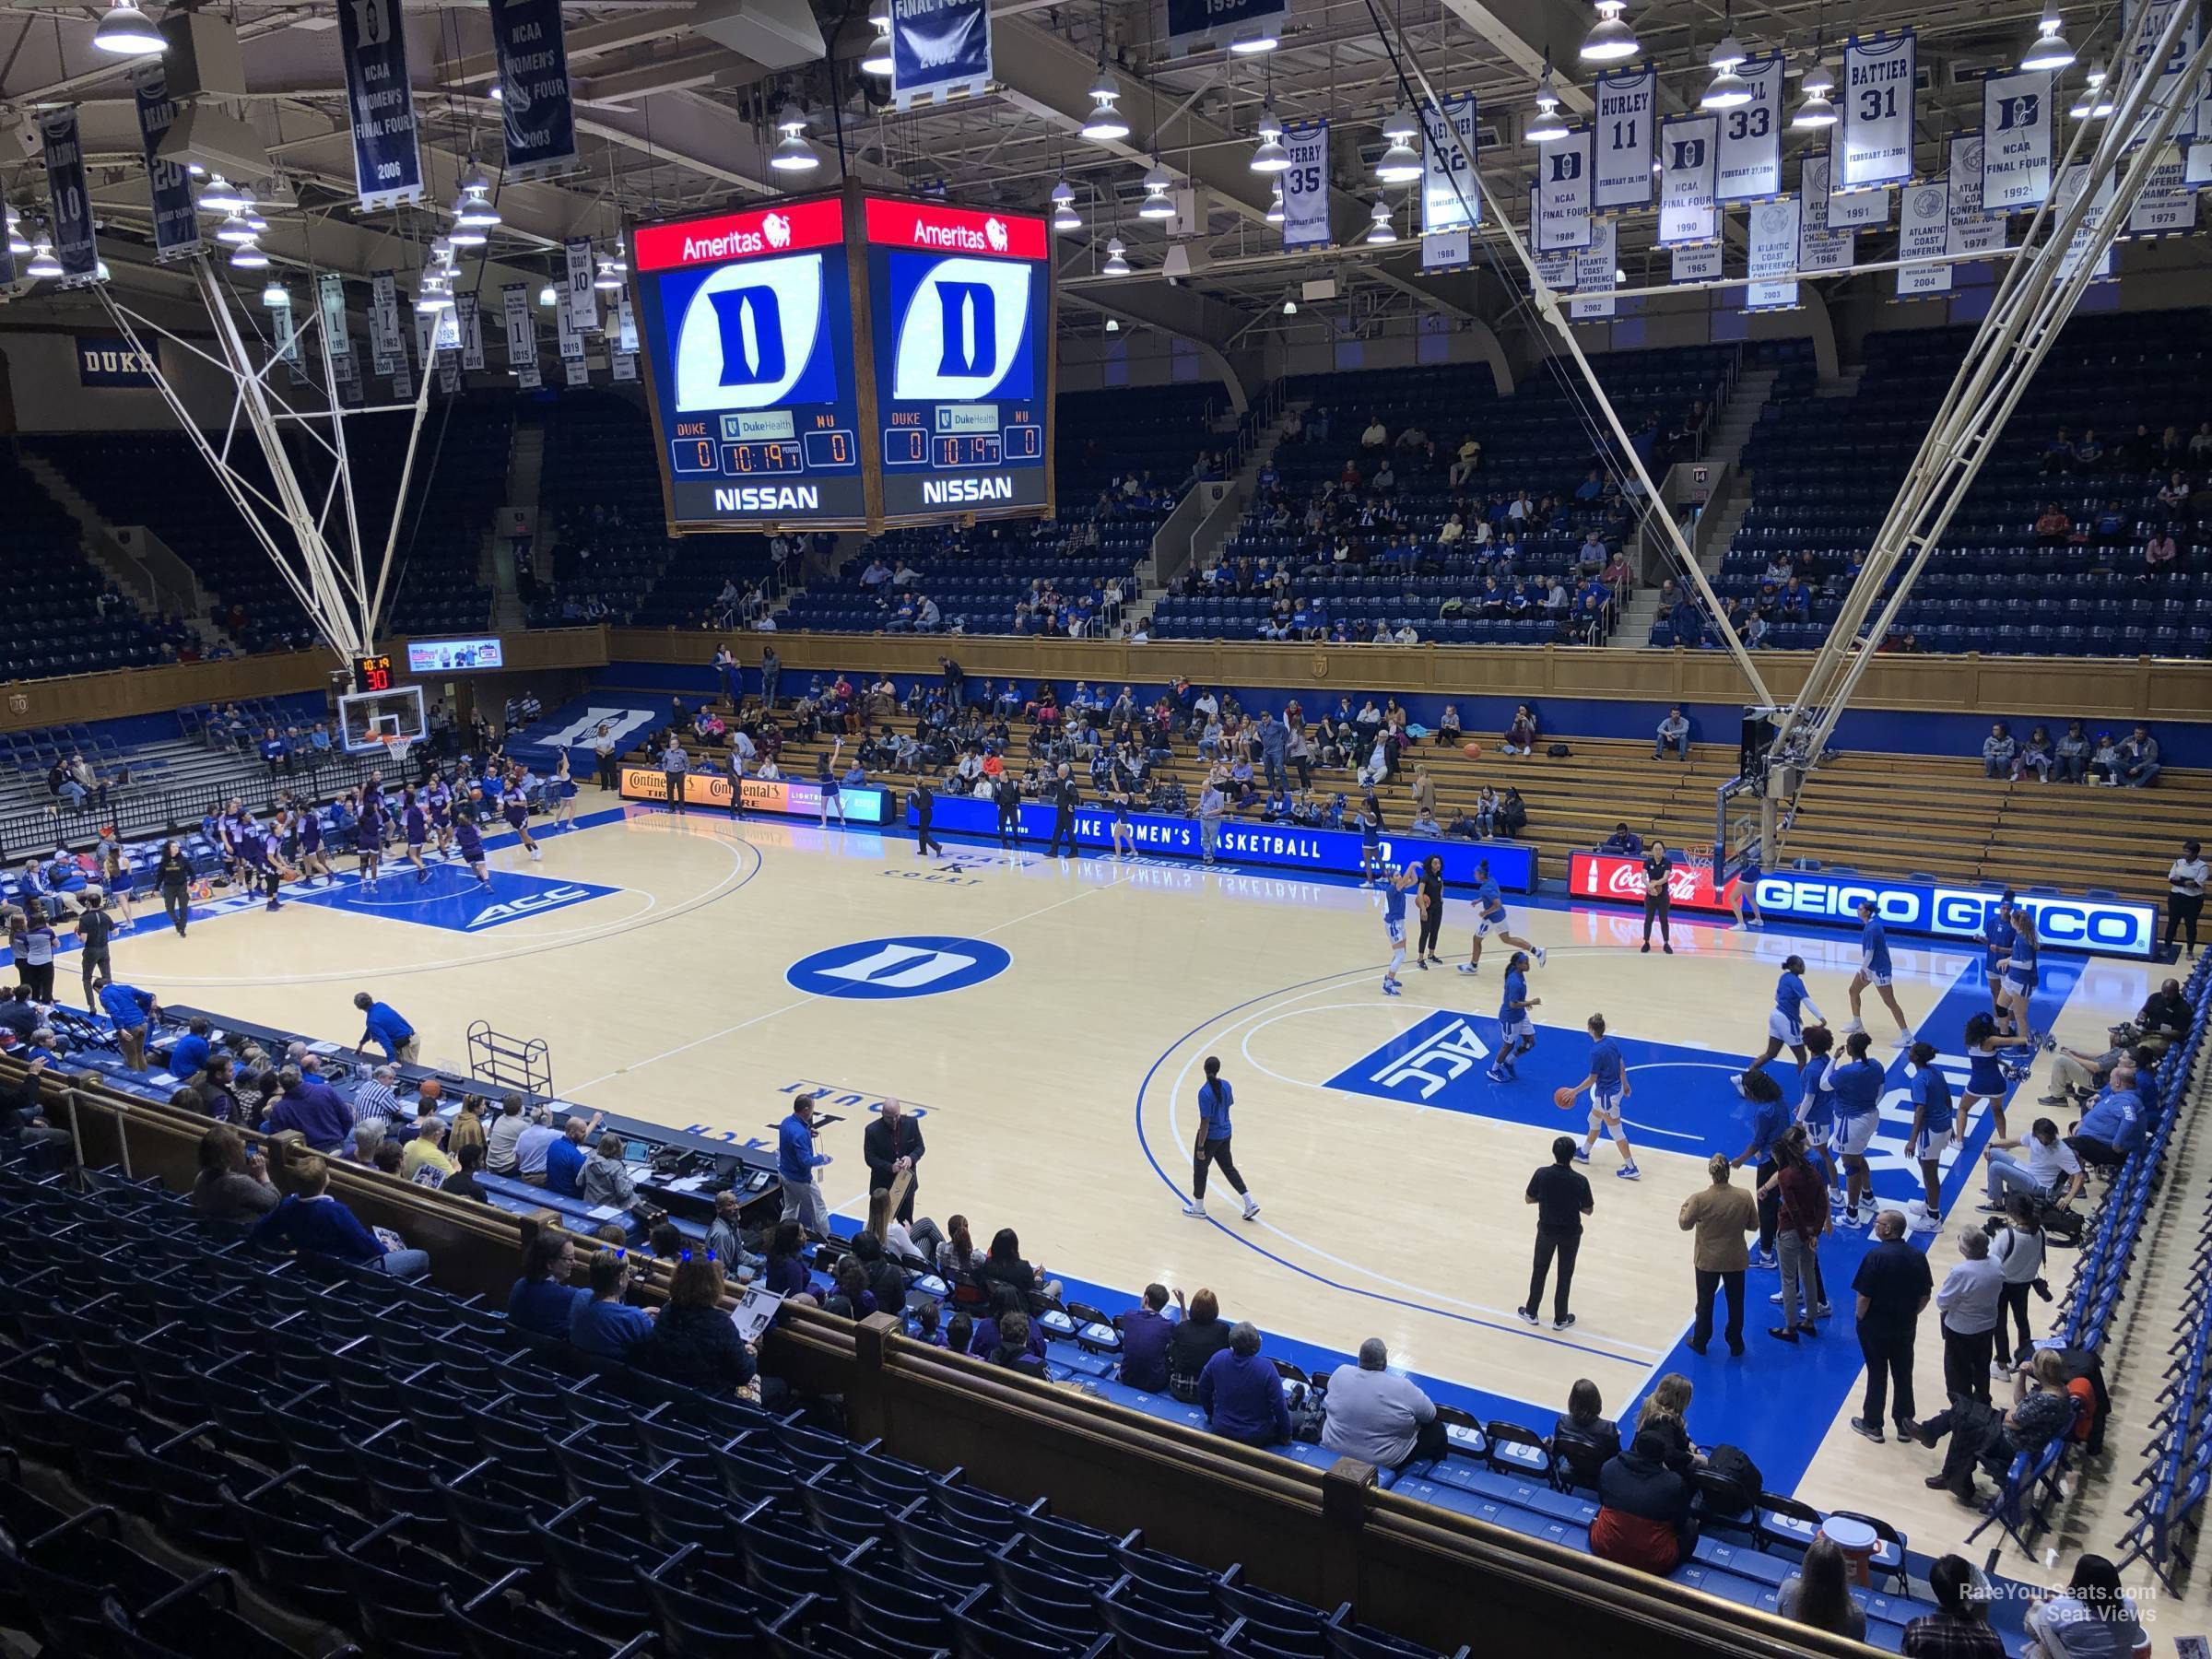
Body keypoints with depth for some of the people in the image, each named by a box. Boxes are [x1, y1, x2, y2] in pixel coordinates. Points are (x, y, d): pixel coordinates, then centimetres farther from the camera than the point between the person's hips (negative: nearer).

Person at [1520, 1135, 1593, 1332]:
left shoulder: (1542, 1174, -19)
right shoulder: (1580, 1181, -22)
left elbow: (1528, 1199, -5)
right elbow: (1588, 1211, -9)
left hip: (1546, 1230, 1)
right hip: (1570, 1233, -1)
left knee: (1540, 1270, 20)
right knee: (1565, 1275, 16)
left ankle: (1531, 1312, 32)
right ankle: (1560, 1319, 28)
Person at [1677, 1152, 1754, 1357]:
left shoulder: (1700, 1200, -24)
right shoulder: (1744, 1197, -19)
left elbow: (1684, 1224, -9)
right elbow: (1754, 1225, -4)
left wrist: (1685, 1205, 8)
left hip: (1707, 1261, -1)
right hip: (1736, 1260, 1)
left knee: (1705, 1302, 19)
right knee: (1735, 1302, 22)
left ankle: (1700, 1343, 35)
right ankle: (1735, 1344, 37)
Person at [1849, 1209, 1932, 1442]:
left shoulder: (1876, 1256, -22)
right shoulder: (1918, 1256, -5)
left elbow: (1864, 1296, -20)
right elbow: (1926, 1295, 2)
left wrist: (1861, 1318, -3)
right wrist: (1910, 1315, 15)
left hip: (1876, 1326, -4)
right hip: (1905, 1327, 4)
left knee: (1877, 1375, 9)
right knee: (1903, 1375, 17)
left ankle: (1872, 1424, 21)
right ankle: (1905, 1425, 28)